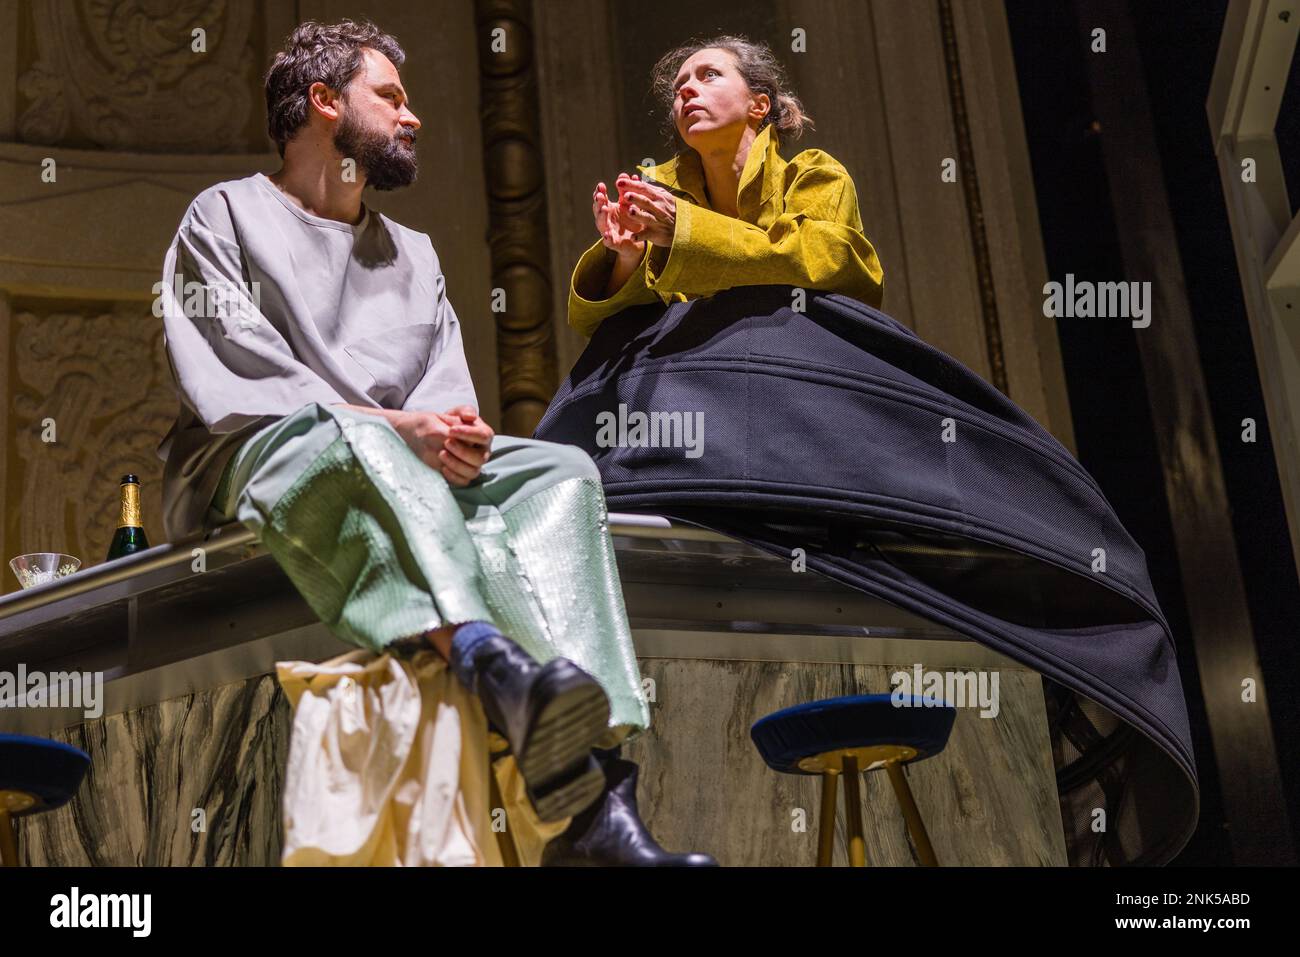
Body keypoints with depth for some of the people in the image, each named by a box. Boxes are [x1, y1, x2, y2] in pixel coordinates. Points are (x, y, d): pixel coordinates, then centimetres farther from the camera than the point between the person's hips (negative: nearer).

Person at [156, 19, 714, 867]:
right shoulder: (226, 216, 12)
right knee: (359, 441, -38)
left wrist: (452, 433, -12)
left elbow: (448, 392, 15)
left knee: (560, 470, -23)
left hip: (405, 473, 5)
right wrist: (393, 423, -17)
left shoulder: (413, 252, 30)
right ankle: (485, 655, -64)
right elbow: (240, 380, -4)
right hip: (261, 466, -4)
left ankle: (595, 799, -43)